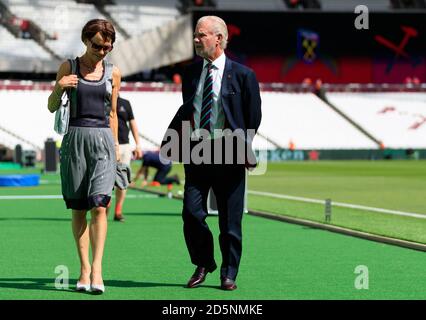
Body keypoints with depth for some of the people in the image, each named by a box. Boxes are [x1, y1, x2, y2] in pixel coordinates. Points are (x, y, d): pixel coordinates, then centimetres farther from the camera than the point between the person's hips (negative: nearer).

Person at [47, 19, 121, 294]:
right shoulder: (68, 67, 4)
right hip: (75, 139, 0)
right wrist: (58, 88, -12)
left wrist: (116, 145, 16)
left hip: (103, 140, 0)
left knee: (99, 206, -13)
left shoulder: (113, 73, 8)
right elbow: (52, 107, 7)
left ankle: (97, 269, -16)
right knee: (78, 209, 3)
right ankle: (84, 267, 10)